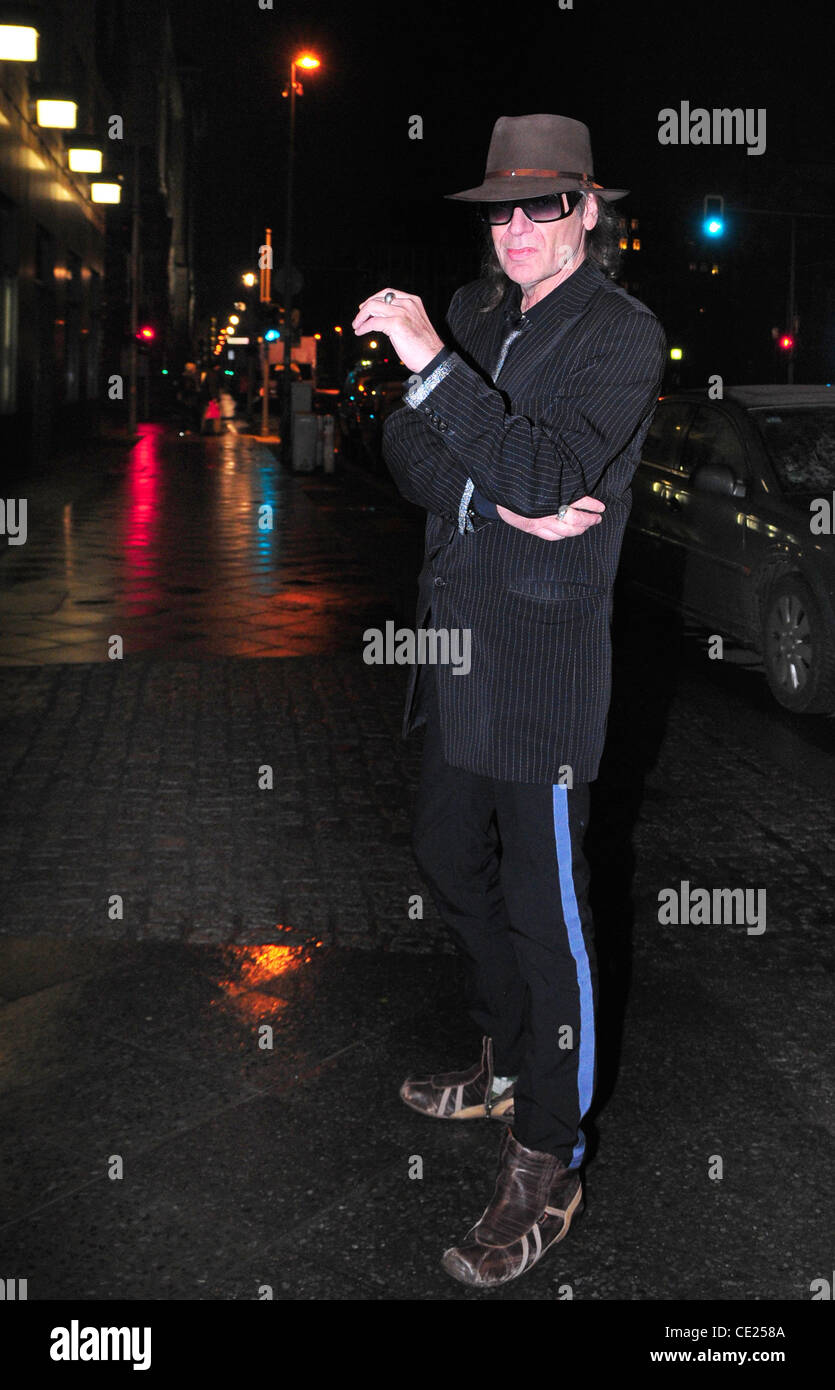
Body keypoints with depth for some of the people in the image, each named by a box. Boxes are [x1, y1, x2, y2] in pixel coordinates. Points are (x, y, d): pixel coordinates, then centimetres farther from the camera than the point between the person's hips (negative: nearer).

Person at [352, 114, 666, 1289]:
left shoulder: (623, 335, -9)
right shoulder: (474, 309, 12)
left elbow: (547, 472, -23)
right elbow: (409, 457, 4)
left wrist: (430, 362, -27)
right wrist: (504, 505, -13)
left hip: (546, 663, -8)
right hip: (459, 646, 8)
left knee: (545, 912, -2)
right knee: (452, 863, 20)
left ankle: (547, 1163, 12)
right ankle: (511, 1063, 42)